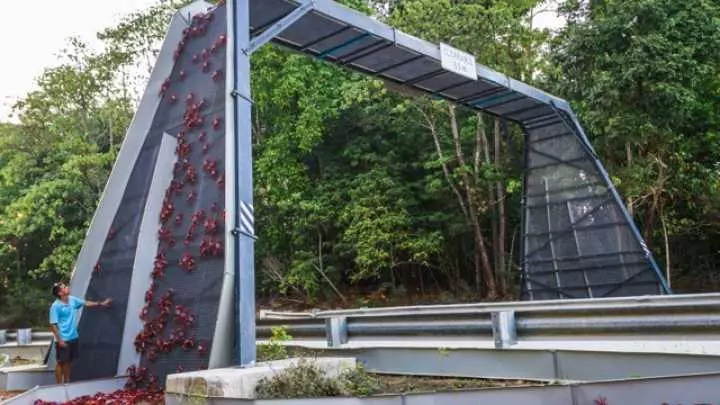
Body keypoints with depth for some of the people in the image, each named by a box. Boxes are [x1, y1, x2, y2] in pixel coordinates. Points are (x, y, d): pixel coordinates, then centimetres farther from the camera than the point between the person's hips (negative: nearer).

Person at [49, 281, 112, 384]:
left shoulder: (72, 300, 3)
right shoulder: (56, 306, -16)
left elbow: (86, 303, 17)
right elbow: (53, 325, -16)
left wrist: (101, 304, 18)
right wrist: (59, 340, -18)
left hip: (73, 337, 7)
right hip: (63, 339, -7)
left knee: (68, 361, 17)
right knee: (61, 362, 1)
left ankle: (67, 382, 27)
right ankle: (59, 385, 11)